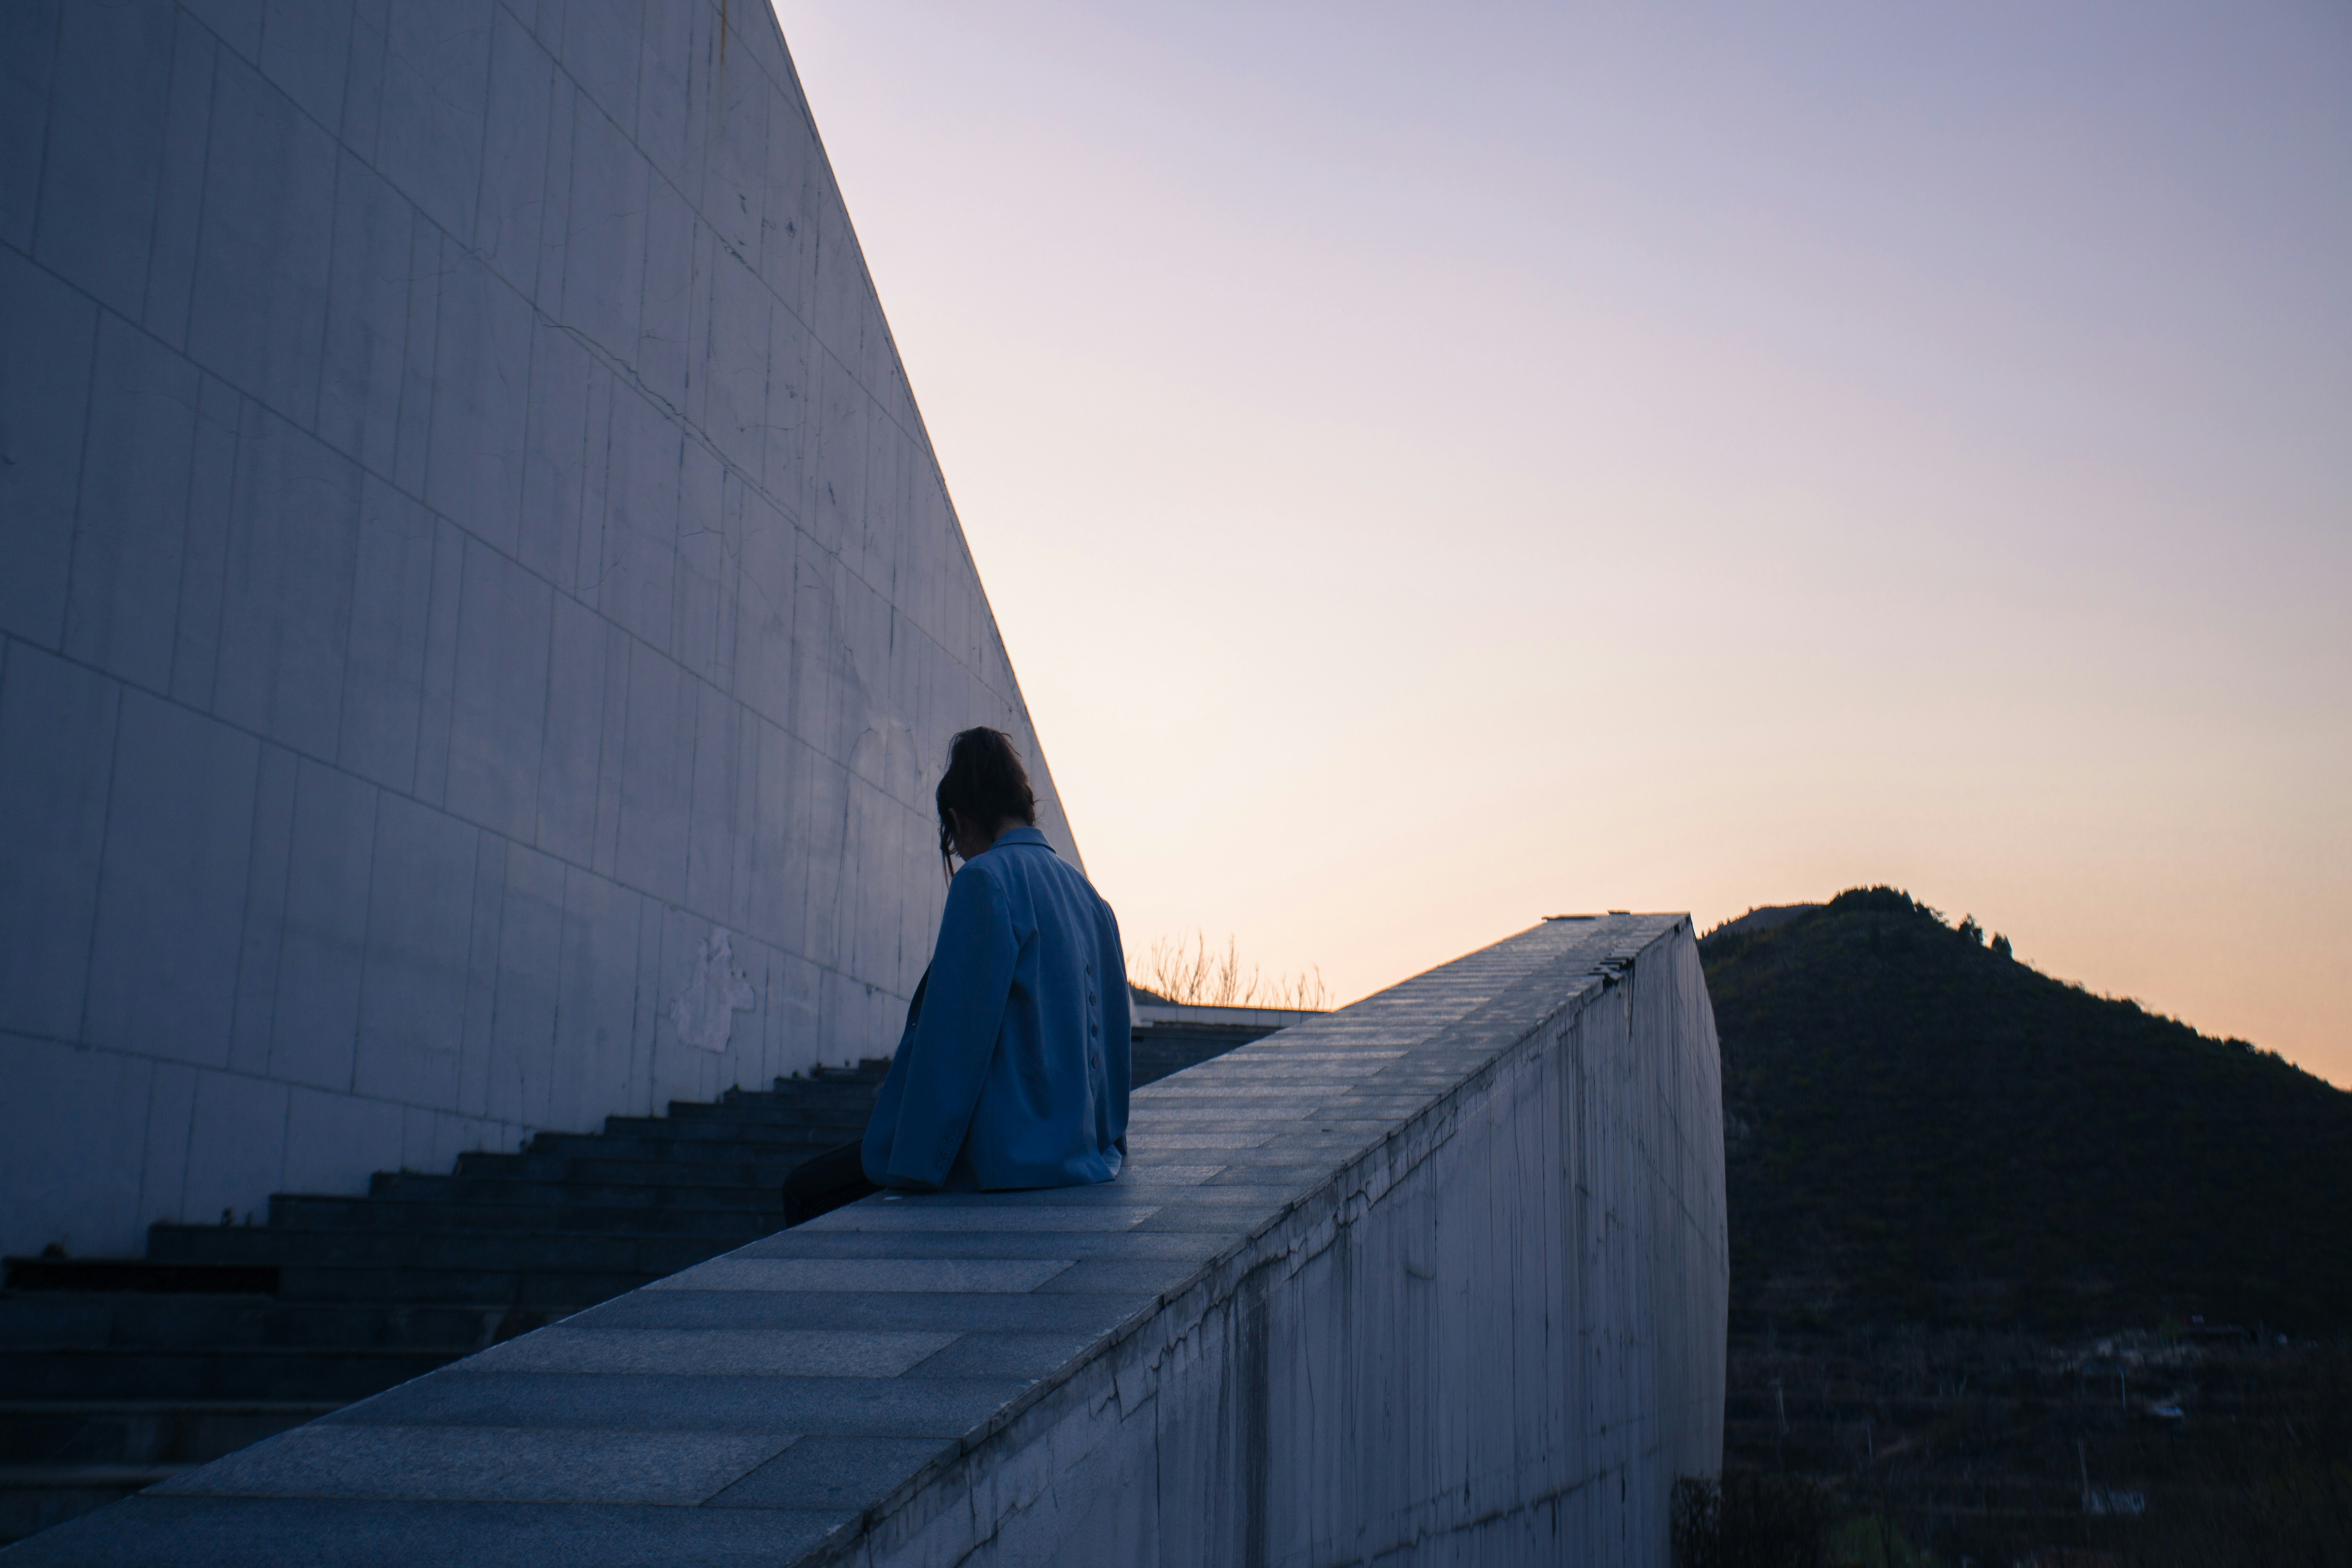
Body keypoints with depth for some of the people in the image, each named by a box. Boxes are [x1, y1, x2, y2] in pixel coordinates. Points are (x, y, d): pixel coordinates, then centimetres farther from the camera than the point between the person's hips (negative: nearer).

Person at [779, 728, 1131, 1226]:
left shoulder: (986, 880, -12)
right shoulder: (1089, 897, 12)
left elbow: (950, 1041, -16)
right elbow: (1111, 1037, 16)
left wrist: (904, 1164, -11)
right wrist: (1106, 1147, 26)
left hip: (1005, 1161, -9)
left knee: (805, 1193, 1)